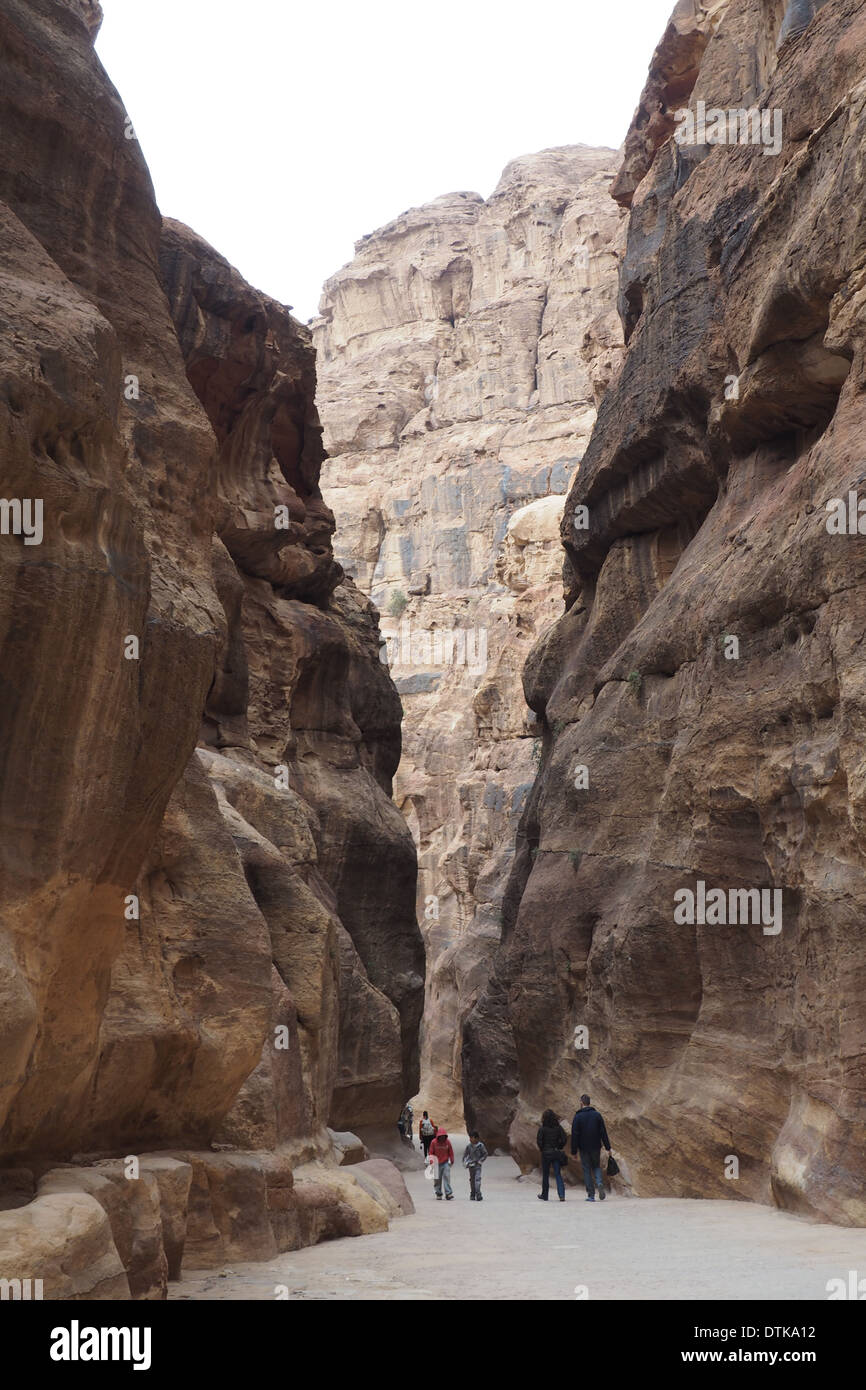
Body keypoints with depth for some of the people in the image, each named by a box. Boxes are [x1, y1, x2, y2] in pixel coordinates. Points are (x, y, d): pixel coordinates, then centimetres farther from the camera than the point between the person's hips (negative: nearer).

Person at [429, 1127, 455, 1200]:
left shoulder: (447, 1142, -4)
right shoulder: (434, 1142, -7)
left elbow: (451, 1152, 6)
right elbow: (431, 1152, 1)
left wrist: (452, 1160, 9)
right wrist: (431, 1160, -7)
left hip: (446, 1163, 0)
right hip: (437, 1163, 0)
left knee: (447, 1177, -11)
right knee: (437, 1179, 5)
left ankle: (448, 1193, -13)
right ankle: (438, 1194, 16)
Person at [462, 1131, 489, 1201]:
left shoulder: (480, 1146, -7)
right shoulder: (469, 1146, 0)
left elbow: (485, 1154, 1)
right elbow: (465, 1154, 11)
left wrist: (480, 1161, -4)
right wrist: (465, 1162, 1)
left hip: (477, 1165, -3)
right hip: (471, 1165, 3)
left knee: (477, 1179, -15)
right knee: (472, 1180, 10)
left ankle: (478, 1194, -19)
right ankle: (472, 1195, 20)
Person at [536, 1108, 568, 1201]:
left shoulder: (542, 1129, -10)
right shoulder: (558, 1127, -2)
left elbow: (539, 1141, -13)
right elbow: (565, 1139, -5)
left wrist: (542, 1149, 4)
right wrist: (559, 1148, 7)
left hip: (546, 1153, -2)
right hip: (557, 1153, 2)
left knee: (545, 1175, 12)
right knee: (558, 1174, 4)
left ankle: (544, 1195, 22)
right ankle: (562, 1195, -10)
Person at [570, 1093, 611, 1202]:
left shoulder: (578, 1117, -6)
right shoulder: (596, 1114, 1)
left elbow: (575, 1135, -7)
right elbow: (603, 1132, 0)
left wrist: (574, 1151, -3)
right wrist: (607, 1147, 3)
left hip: (584, 1148, -2)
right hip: (596, 1147, 2)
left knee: (586, 1170, 6)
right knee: (596, 1166, 18)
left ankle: (591, 1195, 3)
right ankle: (600, 1183, -10)